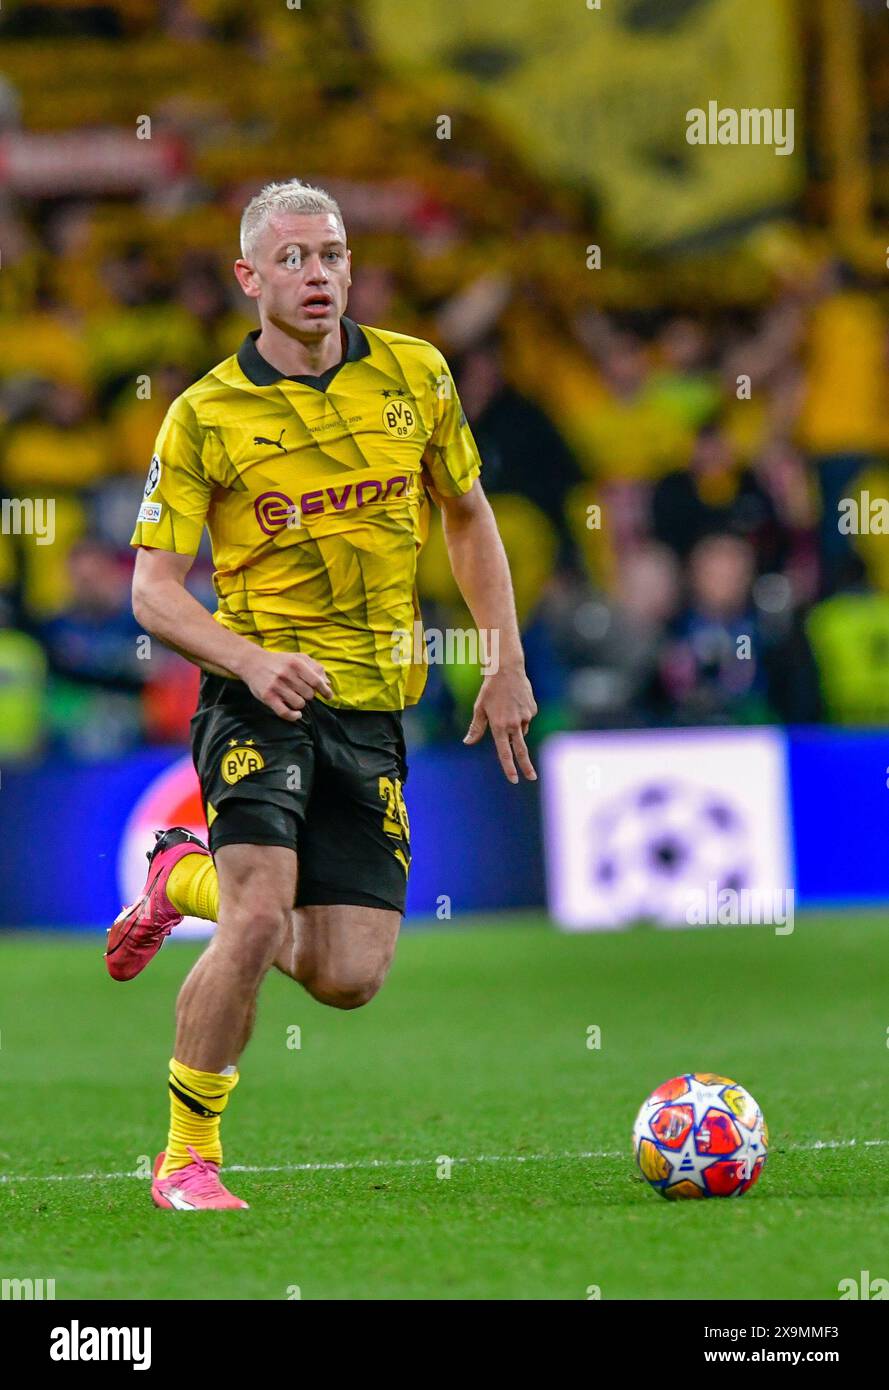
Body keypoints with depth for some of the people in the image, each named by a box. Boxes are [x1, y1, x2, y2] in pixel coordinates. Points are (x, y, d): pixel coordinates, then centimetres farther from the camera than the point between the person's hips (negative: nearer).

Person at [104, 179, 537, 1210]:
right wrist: (252, 660, -25)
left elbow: (468, 516, 18)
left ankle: (188, 877, 31)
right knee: (259, 923, -25)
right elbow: (152, 590, -7)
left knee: (349, 980, 1)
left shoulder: (415, 378, 4)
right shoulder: (207, 414, -6)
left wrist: (507, 664, 11)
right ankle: (187, 1159, -6)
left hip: (372, 710, 4)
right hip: (259, 701, -4)